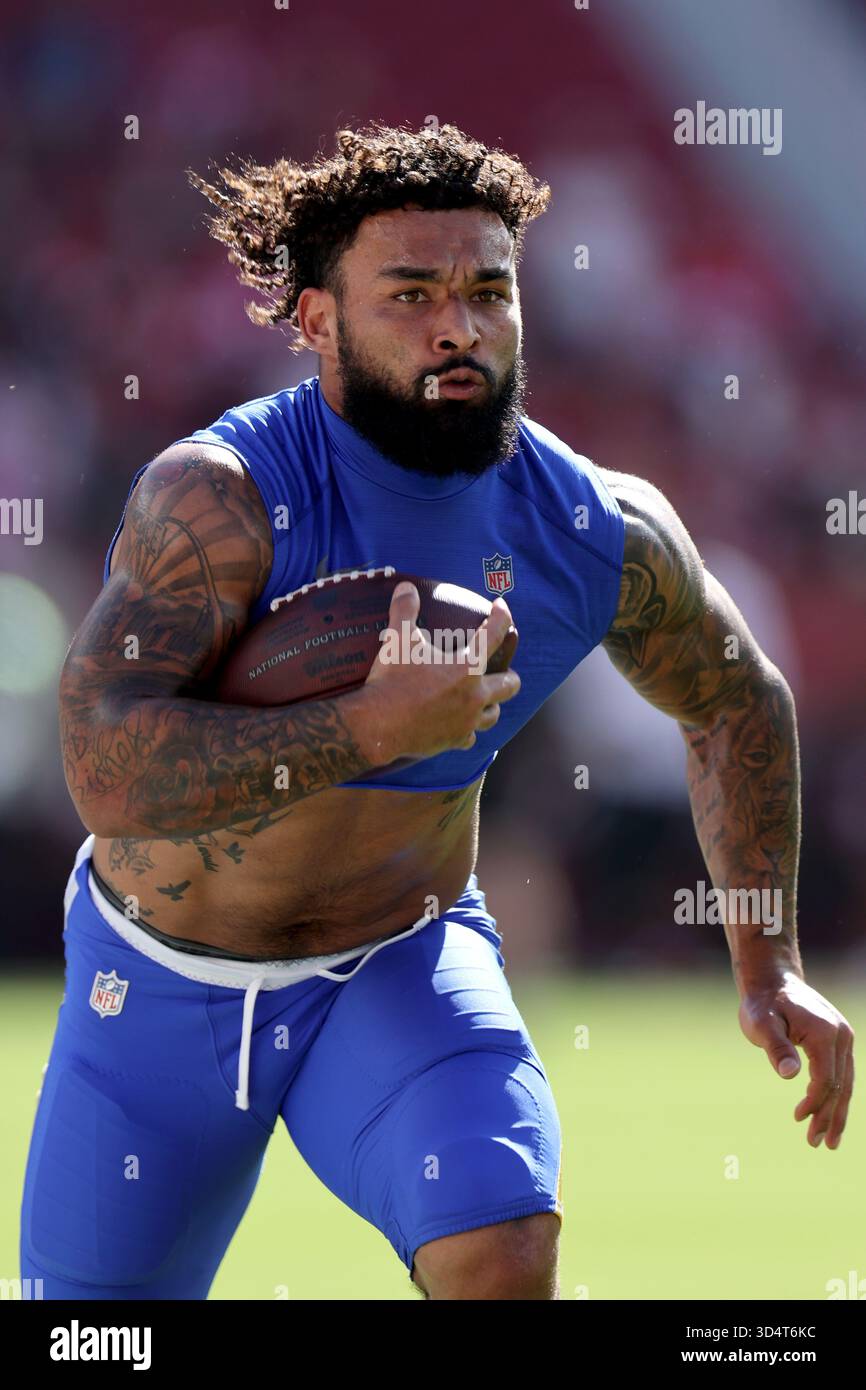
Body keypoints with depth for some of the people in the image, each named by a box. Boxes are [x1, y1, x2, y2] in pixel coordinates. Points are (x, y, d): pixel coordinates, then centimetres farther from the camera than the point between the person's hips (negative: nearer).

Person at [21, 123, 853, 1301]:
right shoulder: (219, 497, -27)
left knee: (505, 1253, -26)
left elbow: (734, 702, 9)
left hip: (402, 967, 2)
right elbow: (108, 773, -39)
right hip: (164, 983, -1)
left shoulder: (605, 533, -13)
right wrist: (368, 729, -46)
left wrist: (768, 965, 7)